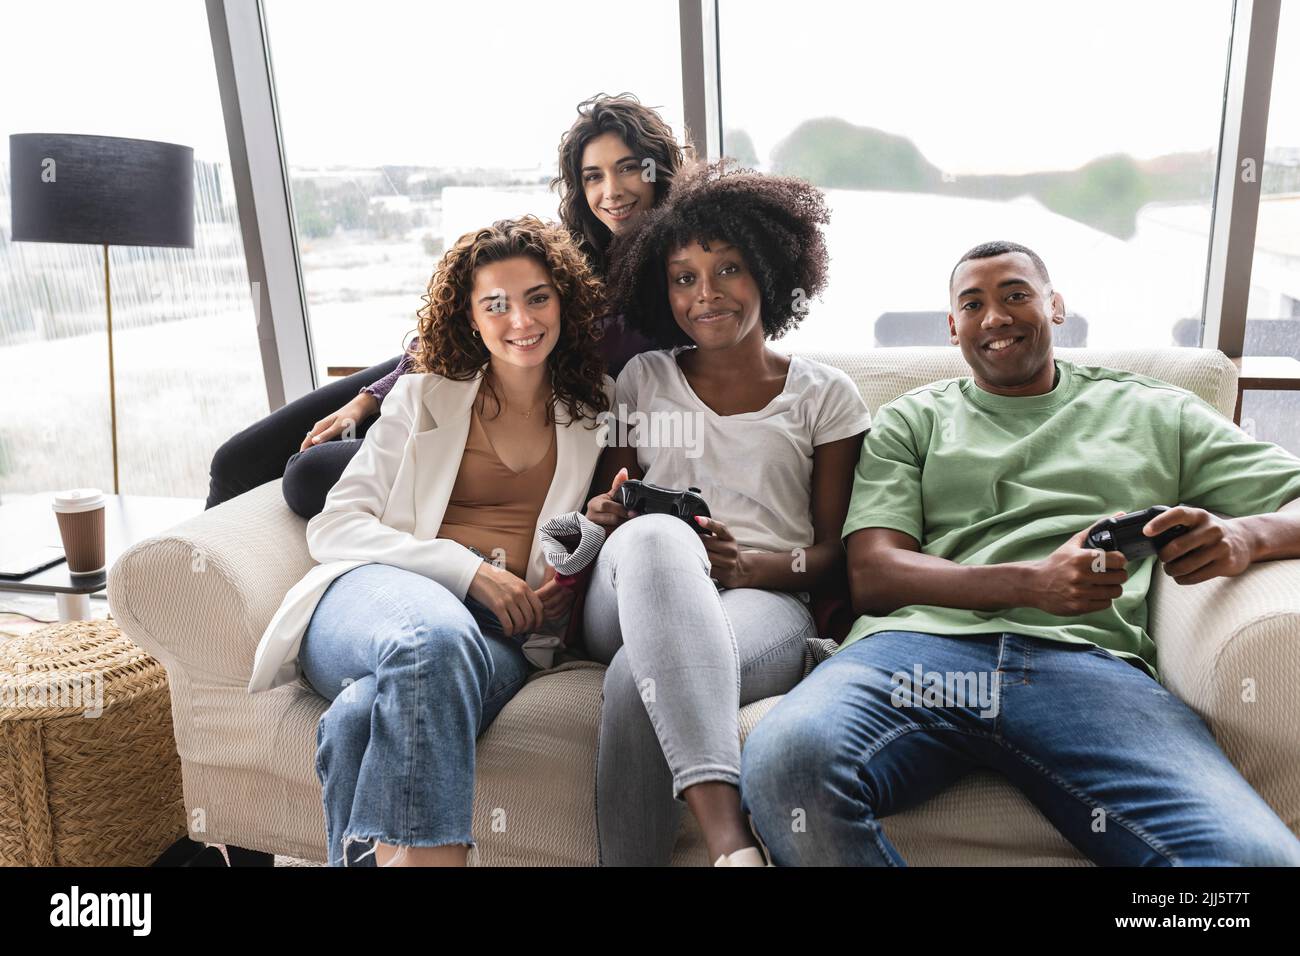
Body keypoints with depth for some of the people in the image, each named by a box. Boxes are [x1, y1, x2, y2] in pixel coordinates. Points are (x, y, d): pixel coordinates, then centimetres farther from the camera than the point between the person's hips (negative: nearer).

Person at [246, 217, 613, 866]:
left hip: (500, 632, 0)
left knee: (365, 721, -37)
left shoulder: (598, 411, 18)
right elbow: (333, 527, 5)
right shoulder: (426, 398, 14)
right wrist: (469, 570, -11)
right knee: (438, 636, -40)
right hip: (377, 591, 0)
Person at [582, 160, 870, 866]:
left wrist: (754, 566, -13)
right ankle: (729, 839, -48)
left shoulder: (824, 394, 14)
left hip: (763, 599, -1)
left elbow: (835, 550, 8)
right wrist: (605, 512, -7)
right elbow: (605, 507, 18)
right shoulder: (644, 379, 19)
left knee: (638, 682, -38)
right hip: (634, 600, 2)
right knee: (656, 535, -39)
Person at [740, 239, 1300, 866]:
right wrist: (1034, 583, -9)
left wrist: (1243, 535, -7)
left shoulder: (1157, 414, 25)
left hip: (1089, 659, 1)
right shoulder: (911, 420, 21)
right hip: (923, 642, 0)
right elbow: (871, 575, 8)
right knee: (784, 759, -34)